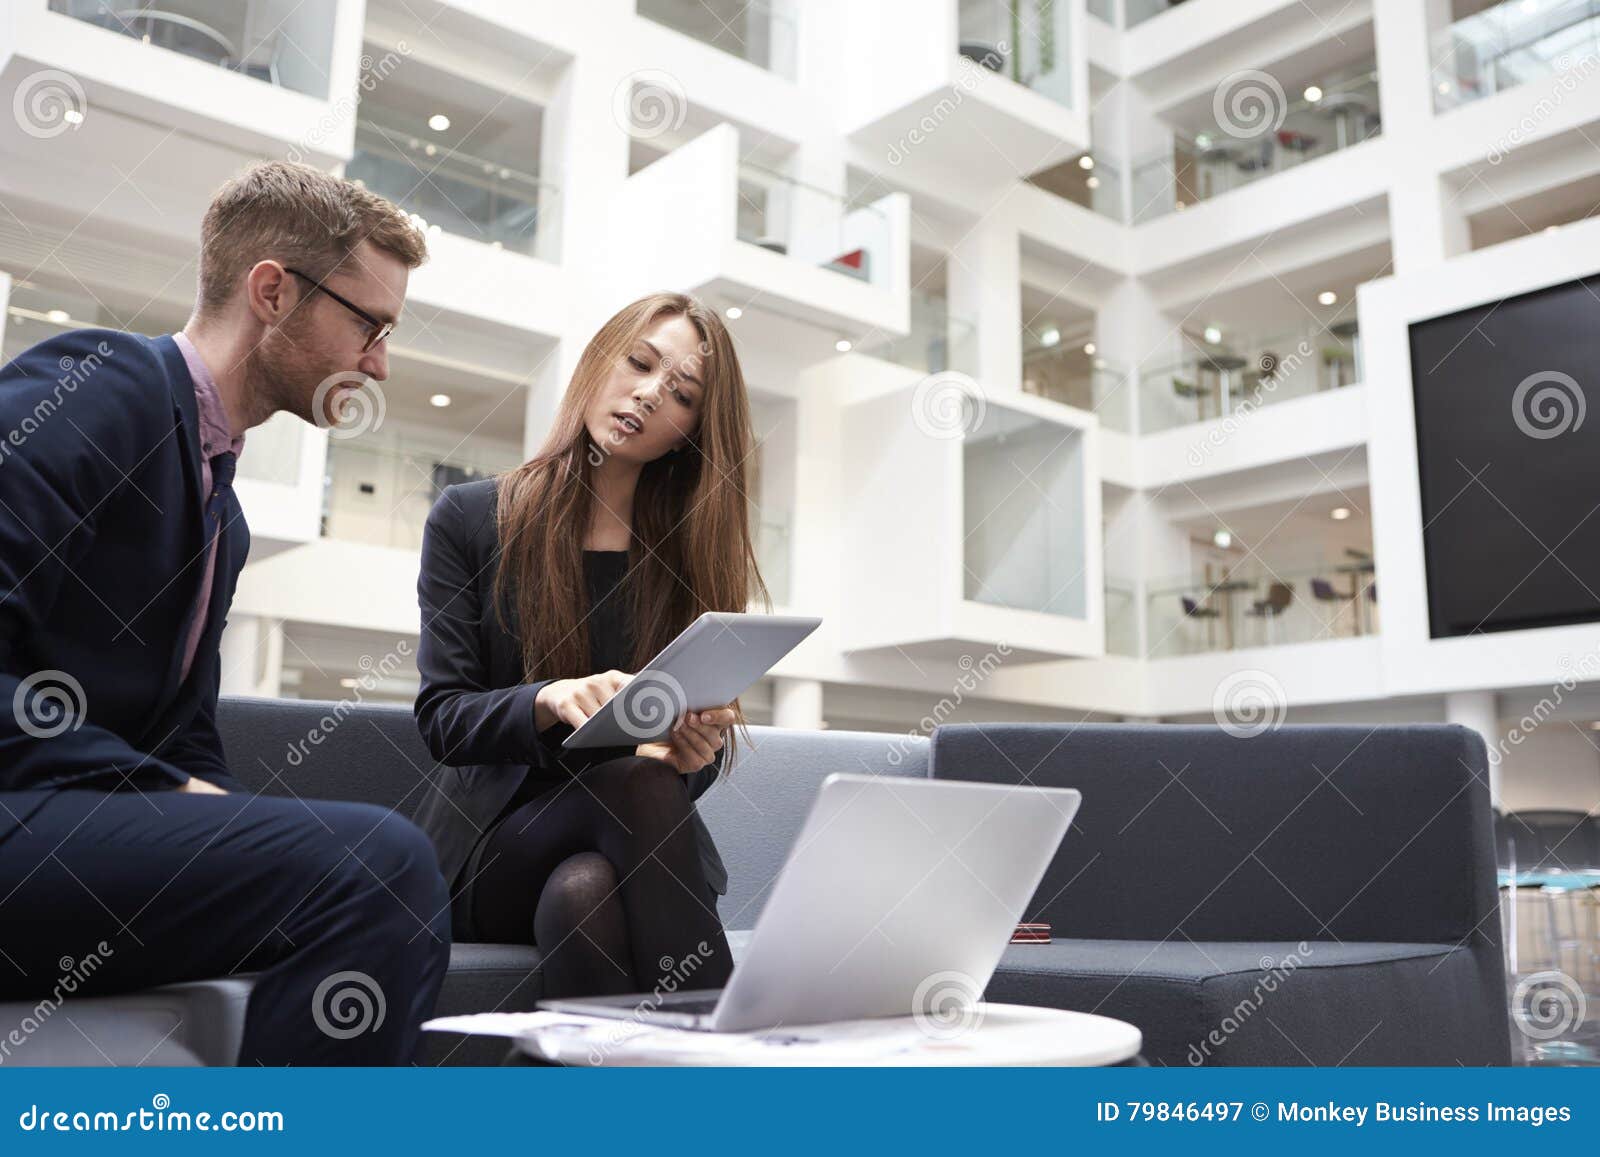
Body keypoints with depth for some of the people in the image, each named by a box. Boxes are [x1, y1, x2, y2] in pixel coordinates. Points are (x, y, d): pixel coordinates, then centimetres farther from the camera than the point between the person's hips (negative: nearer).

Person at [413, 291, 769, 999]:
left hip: (638, 846, 1)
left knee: (583, 893, -36)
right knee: (635, 780, -33)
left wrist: (694, 750, -21)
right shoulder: (468, 519, 4)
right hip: (490, 847, -1)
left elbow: (700, 751, 5)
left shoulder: (695, 552, 9)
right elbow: (442, 719, -5)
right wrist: (549, 700, -26)